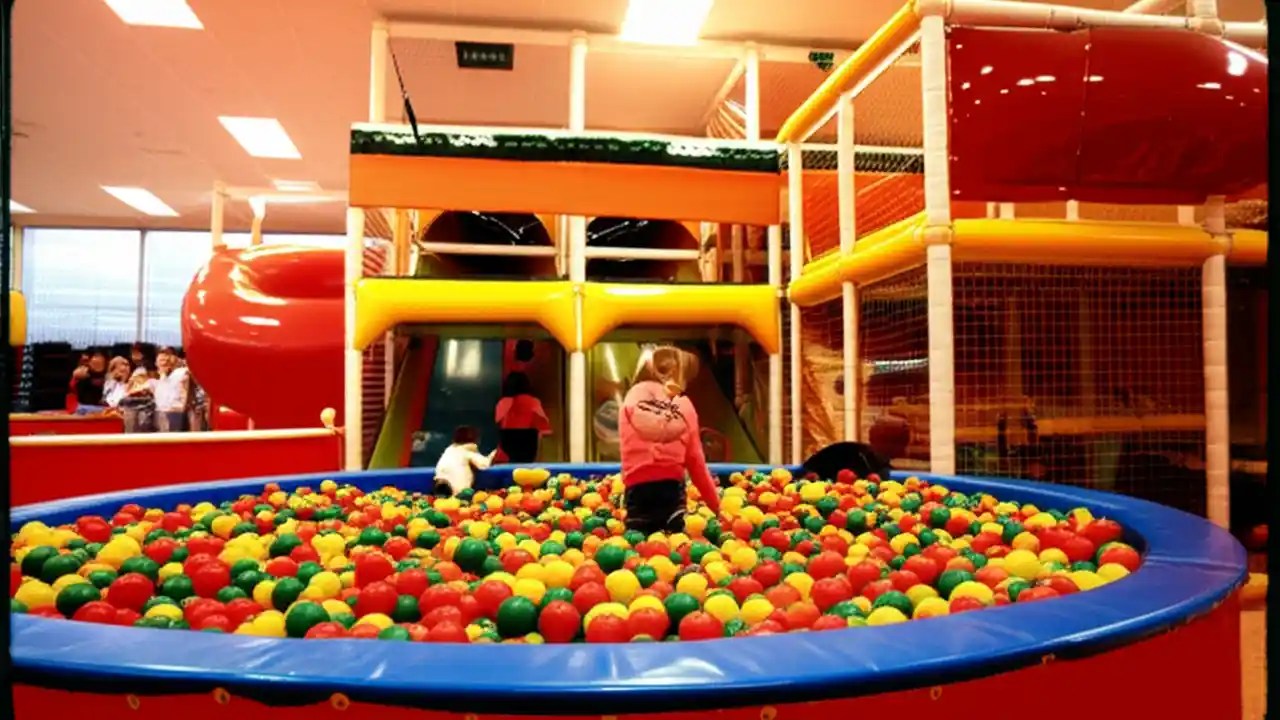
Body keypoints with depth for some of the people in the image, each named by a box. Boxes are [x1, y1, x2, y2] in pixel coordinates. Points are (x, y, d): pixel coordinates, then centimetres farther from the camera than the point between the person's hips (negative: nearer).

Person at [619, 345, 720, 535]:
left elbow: (627, 445, 5)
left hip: (638, 486, 0)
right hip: (672, 486, 1)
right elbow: (695, 459, 8)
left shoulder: (633, 397, 10)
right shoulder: (684, 404, 9)